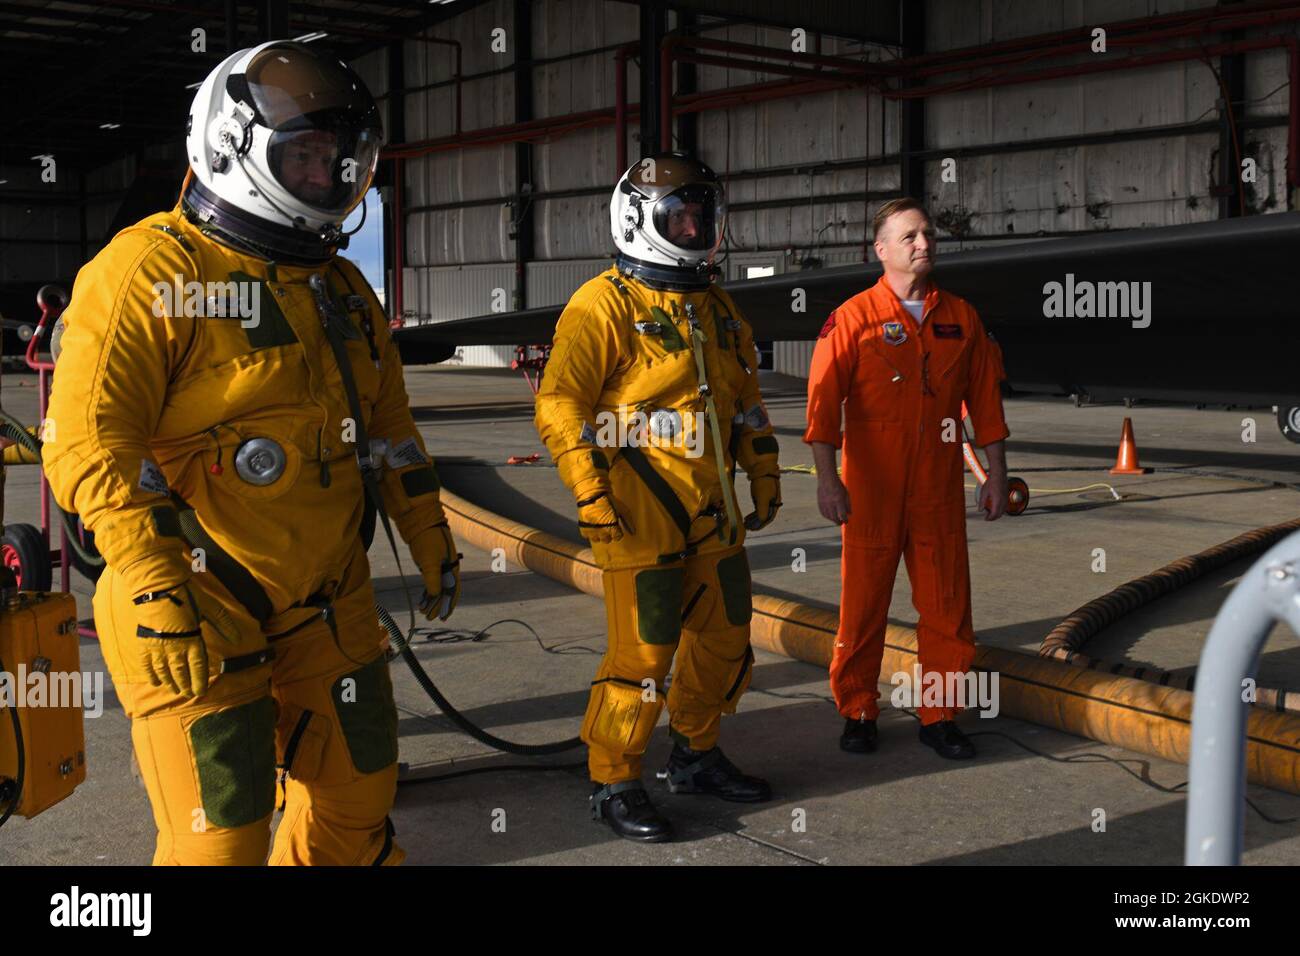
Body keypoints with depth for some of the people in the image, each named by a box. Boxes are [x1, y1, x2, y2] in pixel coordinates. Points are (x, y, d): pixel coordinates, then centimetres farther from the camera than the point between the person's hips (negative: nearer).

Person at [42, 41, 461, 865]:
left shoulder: (342, 286, 13)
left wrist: (431, 541, 19)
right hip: (195, 609, -7)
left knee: (359, 796, 15)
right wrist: (156, 588, -26)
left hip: (328, 601, 7)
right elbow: (90, 441, -18)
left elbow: (389, 425, 20)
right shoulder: (153, 270, -11)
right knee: (221, 832, -4)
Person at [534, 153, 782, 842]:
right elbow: (560, 404, -13)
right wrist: (589, 488, -19)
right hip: (638, 515, -8)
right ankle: (613, 783, 11)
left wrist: (763, 474, 21)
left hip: (711, 513, 8)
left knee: (724, 637, 15)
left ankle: (695, 757, 34)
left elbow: (746, 400, 25)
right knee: (643, 651, -6)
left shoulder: (718, 311, 16)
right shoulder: (605, 304, -8)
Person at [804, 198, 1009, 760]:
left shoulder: (961, 318, 8)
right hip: (871, 490, -3)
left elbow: (985, 398, 12)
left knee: (946, 606, 6)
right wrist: (827, 479, -16)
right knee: (864, 604, 5)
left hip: (939, 490, 3)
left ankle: (939, 717, 19)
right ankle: (857, 714, 20)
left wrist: (996, 475, 9)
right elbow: (823, 401, -9)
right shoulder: (853, 318, -3)